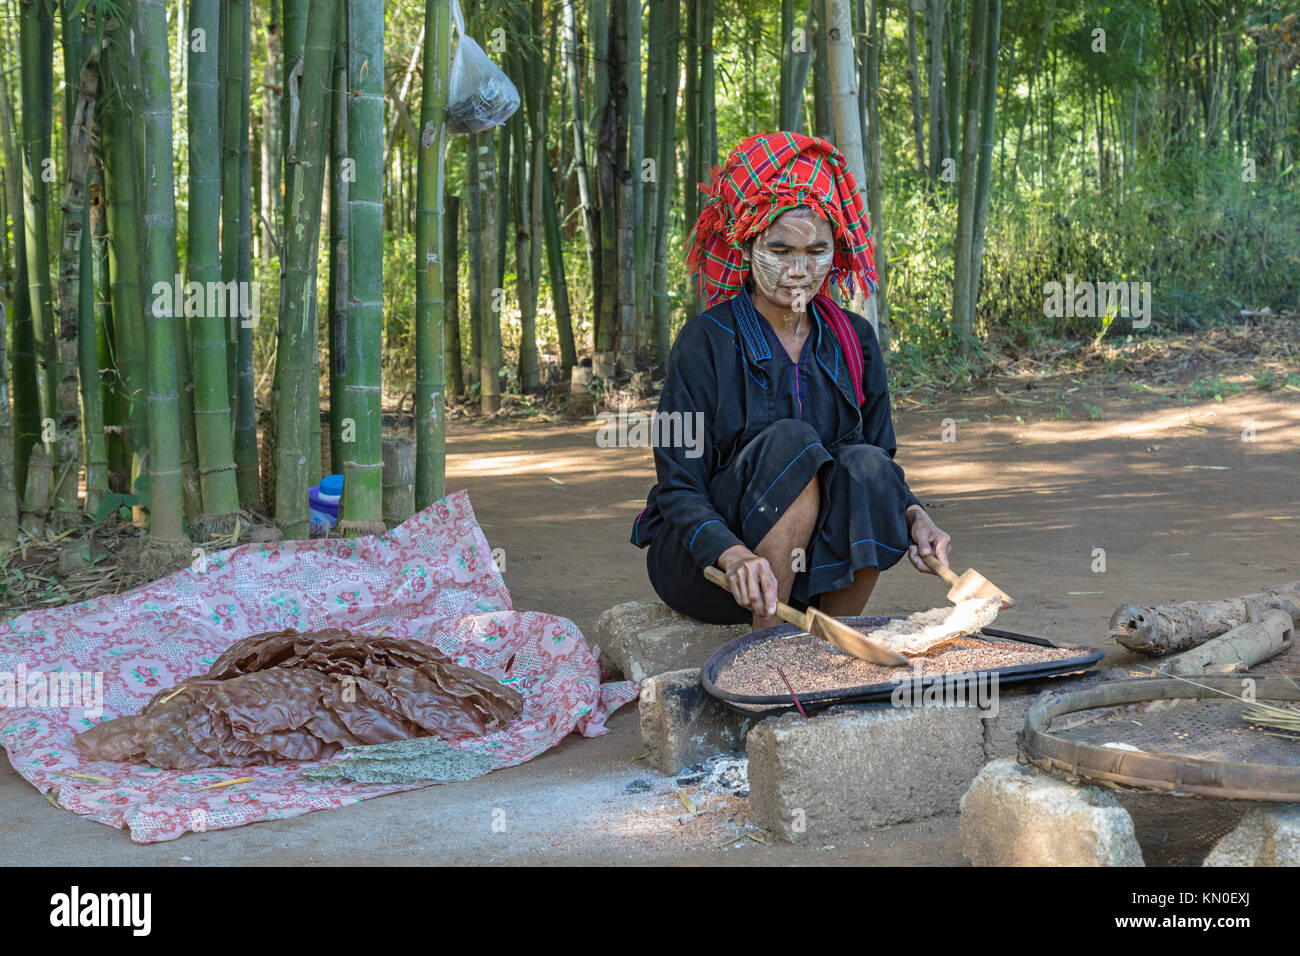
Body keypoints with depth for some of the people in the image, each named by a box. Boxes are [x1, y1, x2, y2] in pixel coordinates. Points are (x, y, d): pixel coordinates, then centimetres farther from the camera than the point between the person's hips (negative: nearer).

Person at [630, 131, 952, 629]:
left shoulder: (854, 340, 5)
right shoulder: (706, 341, -11)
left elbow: (881, 459, 9)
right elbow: (679, 487, -14)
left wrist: (913, 516, -14)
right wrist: (735, 557, -34)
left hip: (820, 565, 4)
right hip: (699, 562, -4)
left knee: (866, 465, -24)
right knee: (791, 442, -28)